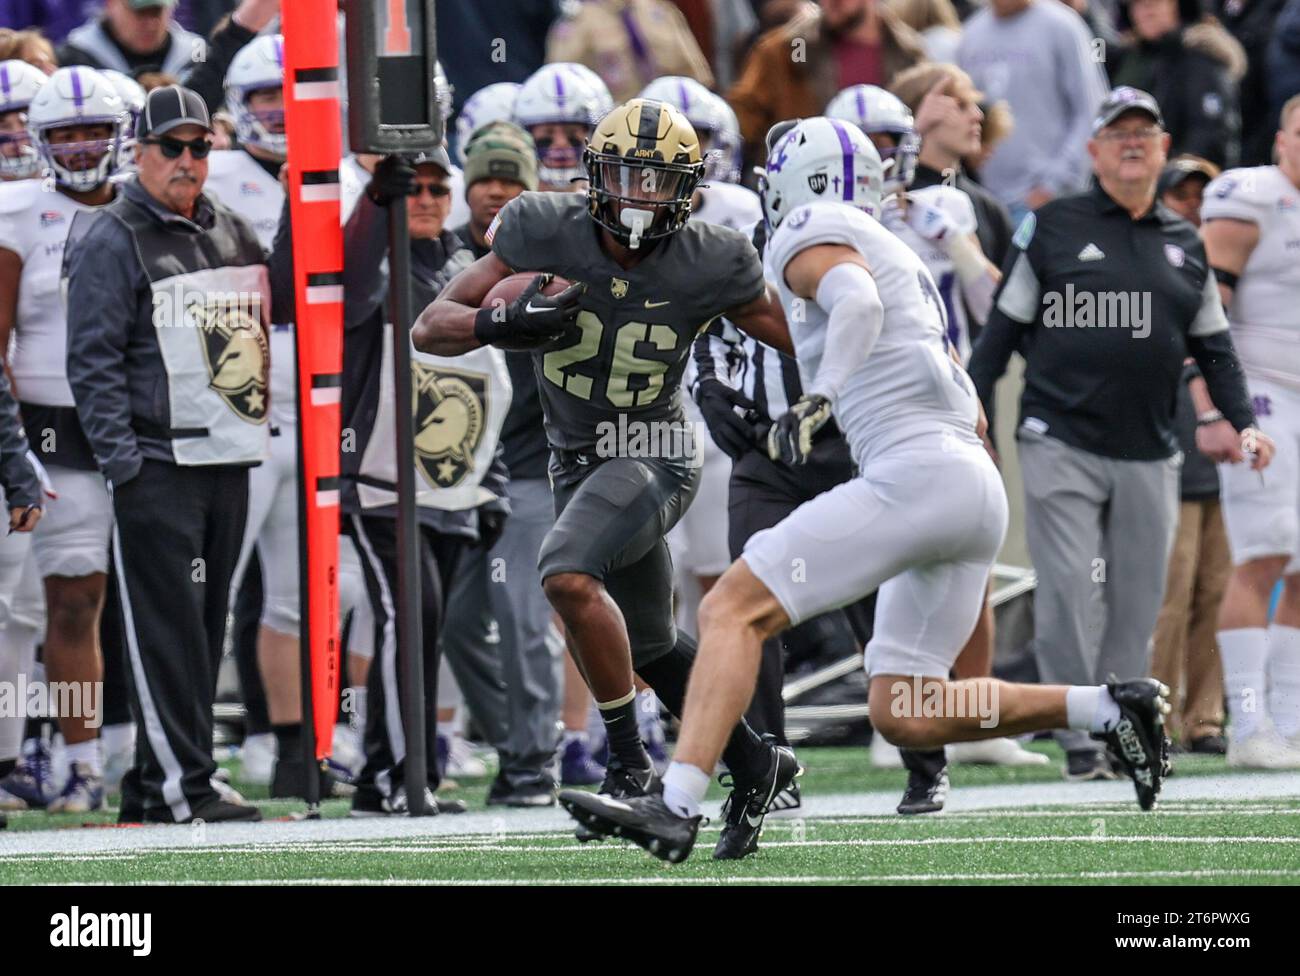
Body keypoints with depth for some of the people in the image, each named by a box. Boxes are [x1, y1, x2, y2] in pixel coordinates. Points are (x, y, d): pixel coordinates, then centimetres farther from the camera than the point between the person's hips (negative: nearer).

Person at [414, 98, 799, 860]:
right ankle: (756, 767, 38)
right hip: (580, 461, 5)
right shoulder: (547, 233, -14)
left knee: (568, 574, -31)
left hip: (654, 455, -5)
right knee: (649, 646, 17)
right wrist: (504, 324, -32)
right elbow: (431, 327, -13)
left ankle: (631, 762, -20)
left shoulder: (707, 267, -17)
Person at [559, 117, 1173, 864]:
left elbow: (857, 302, -20)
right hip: (979, 487, 9)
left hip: (917, 474, -9)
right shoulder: (900, 260, 29)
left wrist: (820, 398, -31)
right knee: (905, 716, 12)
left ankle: (675, 808, -24)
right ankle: (1110, 709, 5)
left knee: (734, 610, -11)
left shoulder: (812, 234, 3)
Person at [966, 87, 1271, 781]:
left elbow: (1213, 347, 18)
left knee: (1137, 605, 4)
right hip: (1062, 444, -3)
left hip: (1148, 455, 3)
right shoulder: (1052, 229, 3)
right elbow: (1004, 327, 6)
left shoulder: (1186, 245, 14)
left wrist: (1242, 420, 5)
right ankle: (1078, 738, -1)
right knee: (1068, 595, -8)